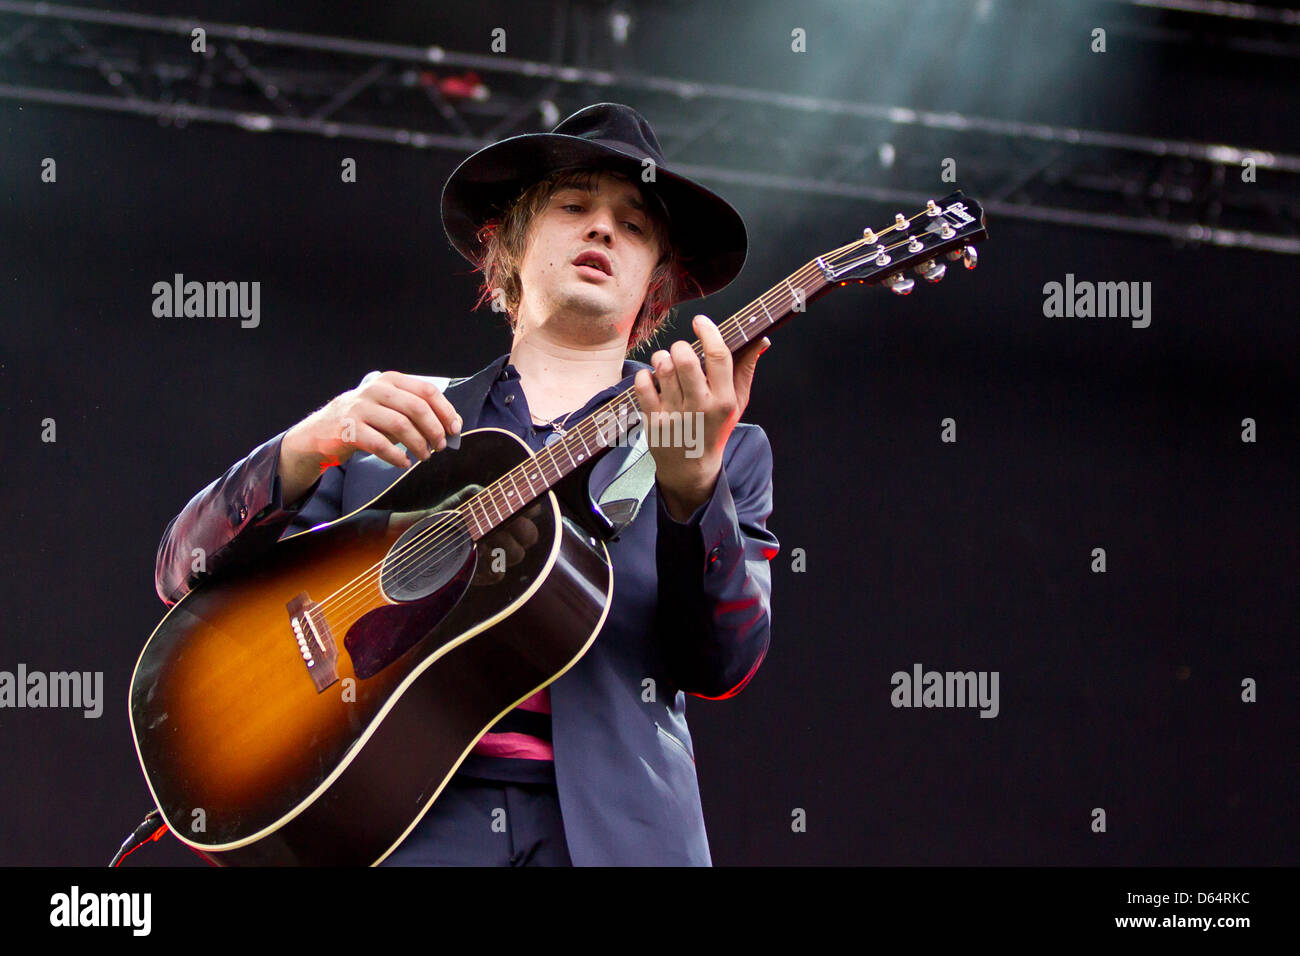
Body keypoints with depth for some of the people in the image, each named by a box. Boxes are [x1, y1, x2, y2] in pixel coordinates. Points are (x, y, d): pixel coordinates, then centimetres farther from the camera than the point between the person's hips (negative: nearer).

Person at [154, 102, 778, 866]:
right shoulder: (386, 435, 17)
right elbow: (188, 576, 10)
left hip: (610, 831, 1)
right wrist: (308, 447, -6)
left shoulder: (729, 453, 16)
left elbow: (723, 667, 0)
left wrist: (691, 482, -16)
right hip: (401, 823, -1)